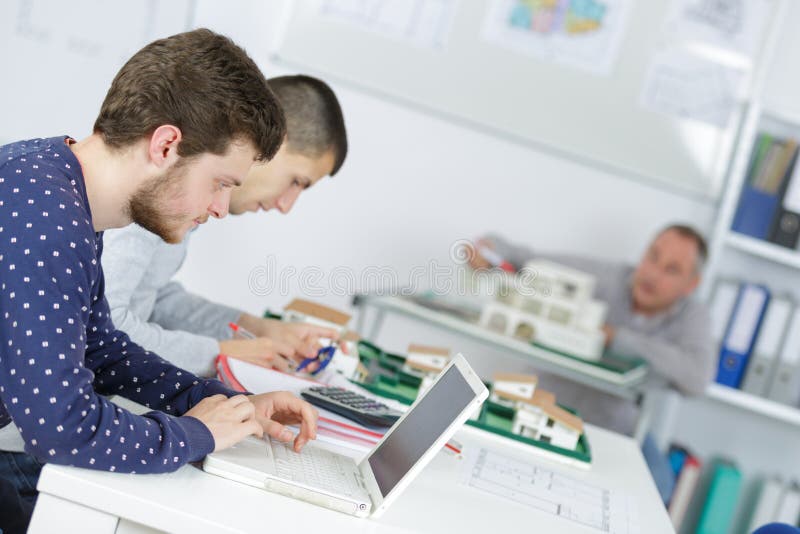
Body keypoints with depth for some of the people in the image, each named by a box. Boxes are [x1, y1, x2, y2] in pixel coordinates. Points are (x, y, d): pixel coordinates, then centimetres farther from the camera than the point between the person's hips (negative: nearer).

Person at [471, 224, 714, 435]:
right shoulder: (603, 277, -6)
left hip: (613, 433, 0)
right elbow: (524, 259, -2)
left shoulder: (692, 316, -5)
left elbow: (698, 377, -25)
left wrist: (616, 337, -22)